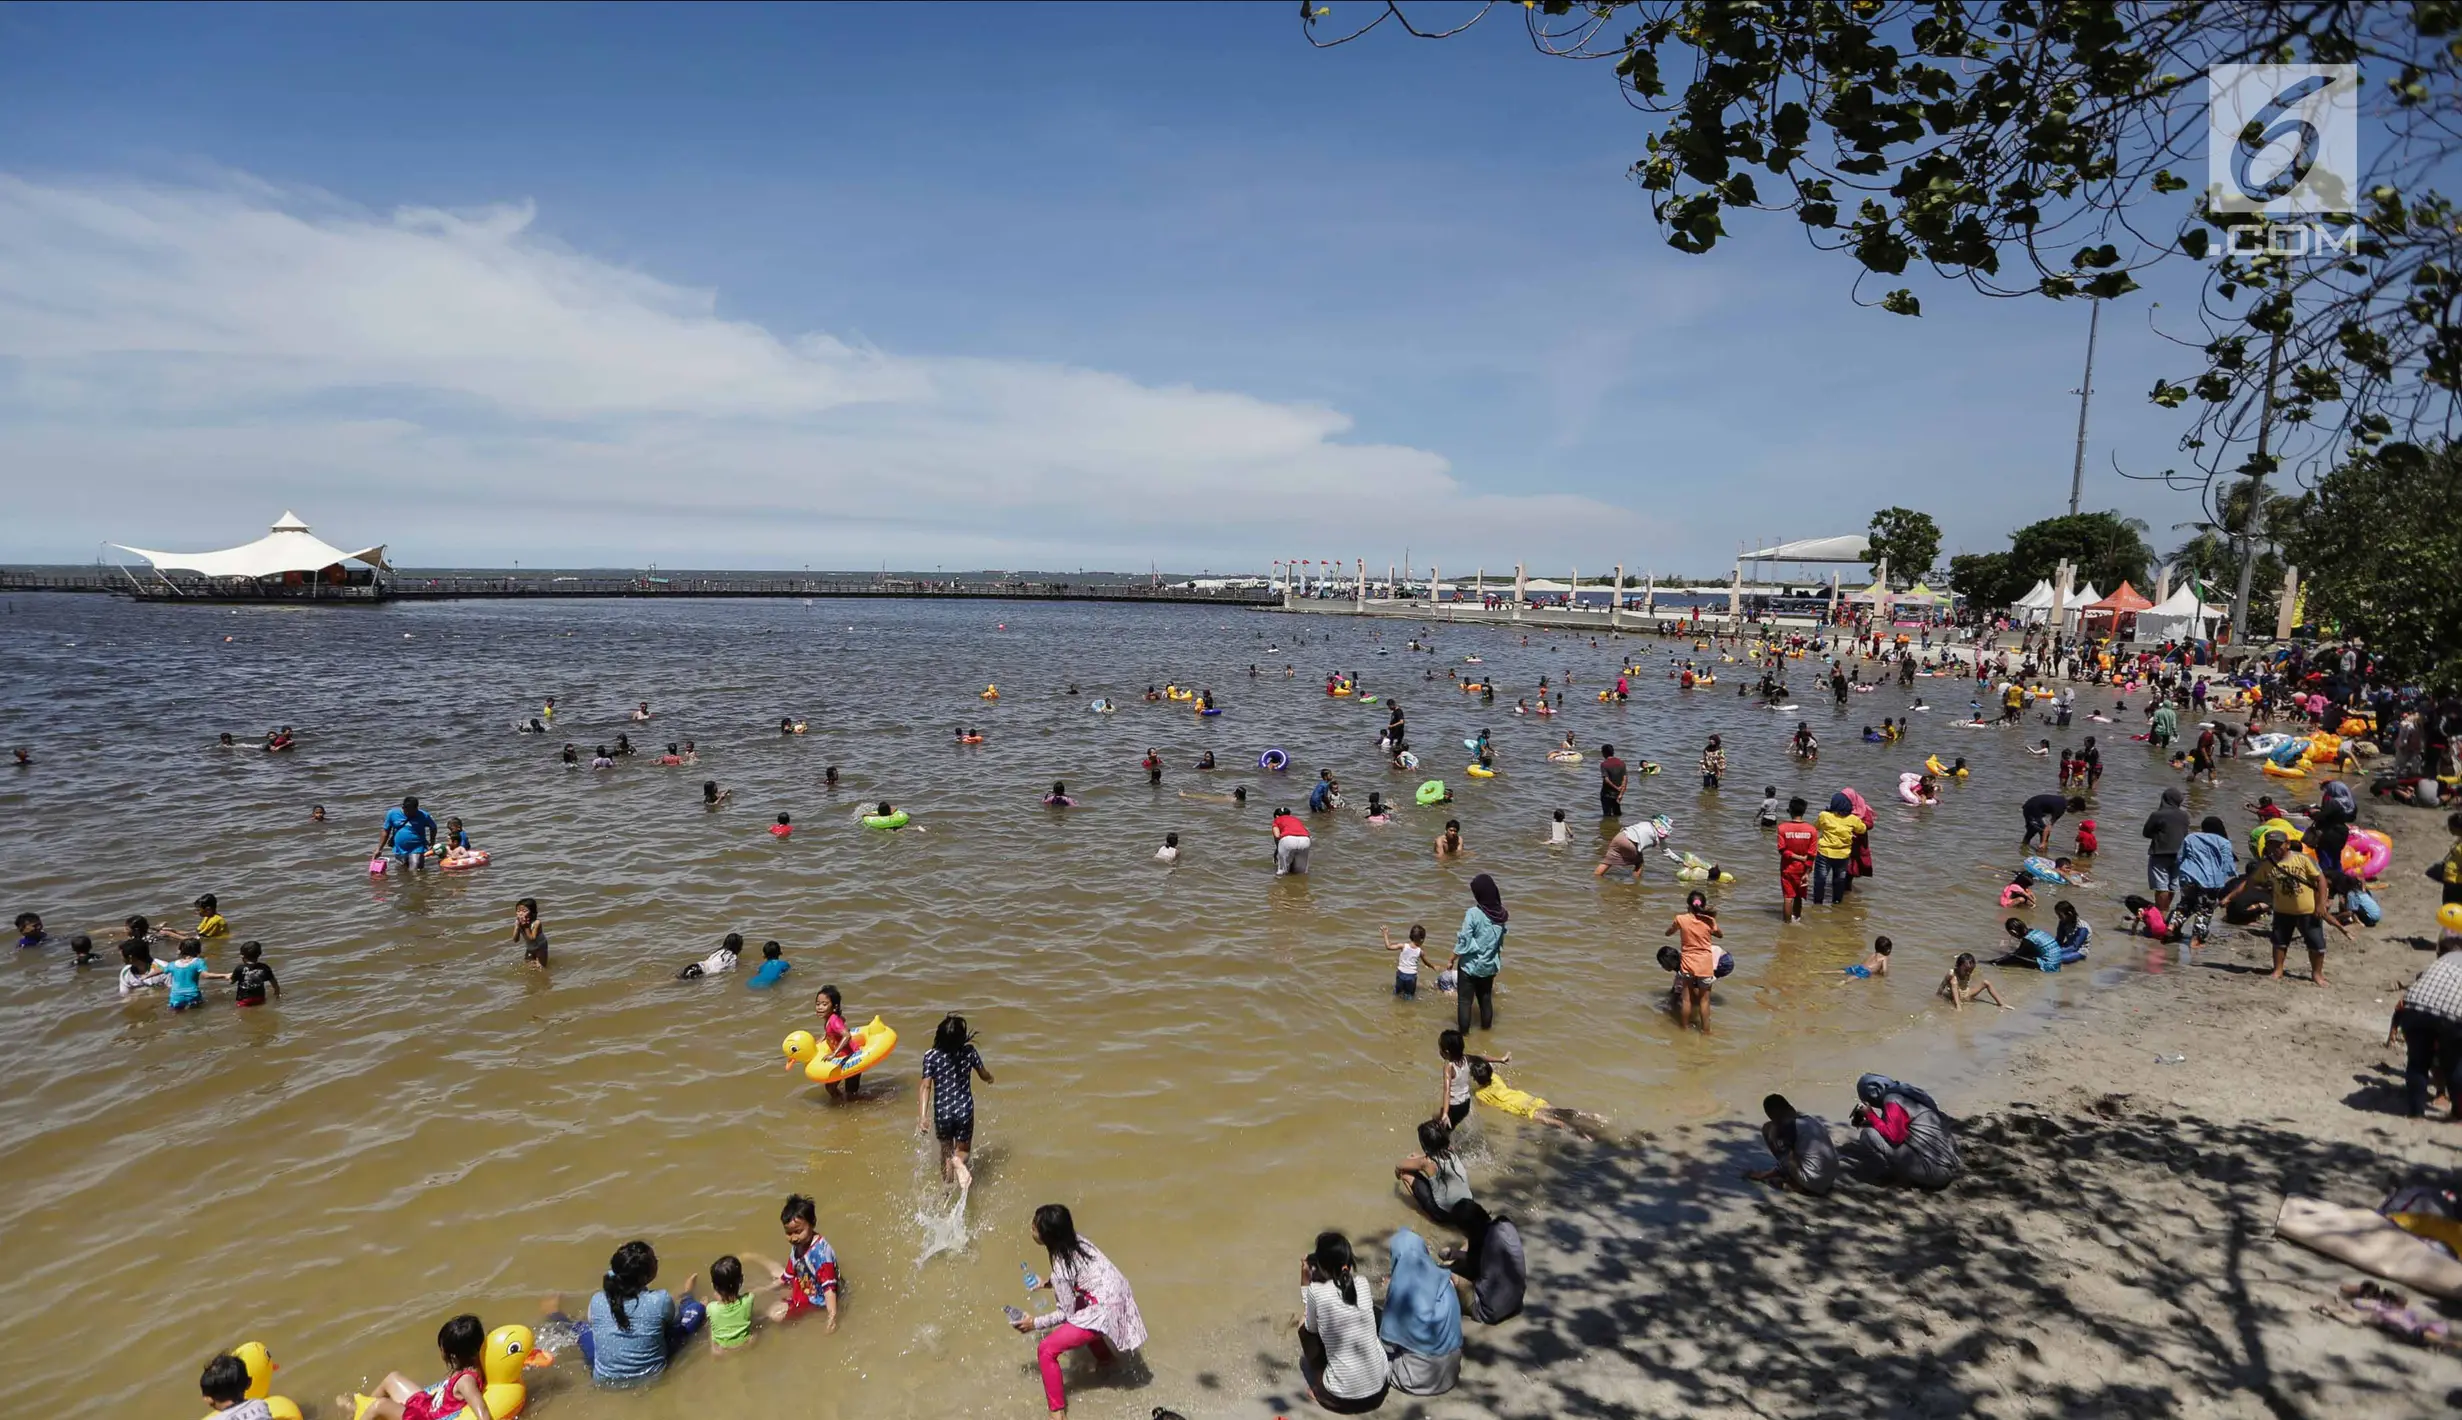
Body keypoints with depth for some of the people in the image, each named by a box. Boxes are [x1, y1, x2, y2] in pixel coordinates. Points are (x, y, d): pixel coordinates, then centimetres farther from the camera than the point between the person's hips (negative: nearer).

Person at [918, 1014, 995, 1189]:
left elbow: (926, 1086, -17)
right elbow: (986, 1076, 6)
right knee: (962, 1150, 18)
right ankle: (959, 1163, -15)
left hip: (942, 1112, 0)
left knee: (946, 1151, 23)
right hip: (964, 1111, 0)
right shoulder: (969, 1051, -8)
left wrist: (922, 1116, -15)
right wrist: (990, 1077, 29)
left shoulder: (931, 1056, -12)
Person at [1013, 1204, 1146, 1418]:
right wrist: (1048, 1282, 15)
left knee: (1046, 1350, -7)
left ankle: (1058, 1412, 2)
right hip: (1118, 1298, 9)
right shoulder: (1077, 1242, 1)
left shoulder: (1061, 1267, -21)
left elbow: (1066, 1313, -11)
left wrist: (1035, 1323, -2)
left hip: (1106, 1312, -9)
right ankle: (1105, 1360, 55)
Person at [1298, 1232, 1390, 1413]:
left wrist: (1305, 1282, 5)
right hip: (1380, 1389, 3)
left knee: (1304, 1327, 17)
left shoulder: (1316, 1291, -15)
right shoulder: (1362, 1284, -5)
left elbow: (1311, 1328, 5)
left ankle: (1320, 1390, 19)